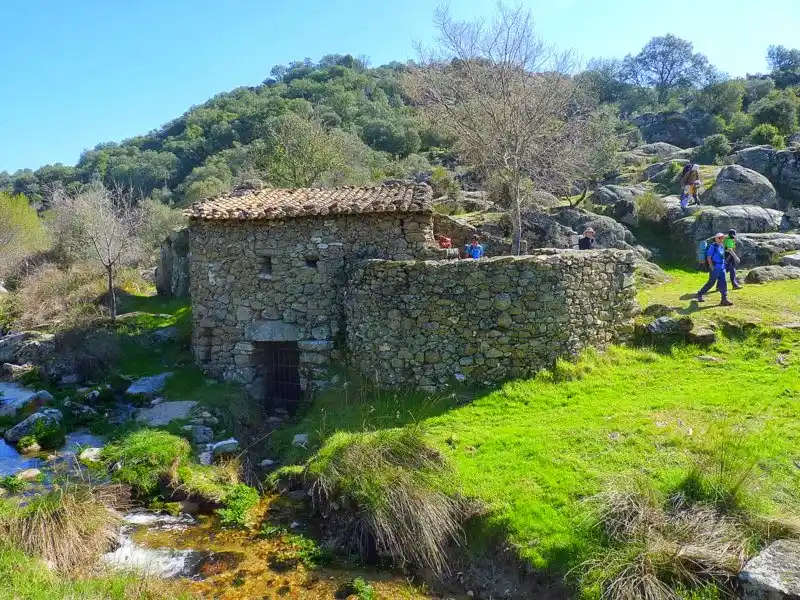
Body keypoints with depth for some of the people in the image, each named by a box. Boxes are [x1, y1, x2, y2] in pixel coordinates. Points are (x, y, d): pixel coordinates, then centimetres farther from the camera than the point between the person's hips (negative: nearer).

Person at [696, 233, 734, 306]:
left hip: (722, 268, 7)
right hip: (715, 268, -7)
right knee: (711, 283, 0)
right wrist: (712, 268, -16)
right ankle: (699, 294, 17)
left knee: (723, 283, 0)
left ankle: (724, 300, -2)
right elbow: (708, 258, -13)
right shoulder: (712, 246, -10)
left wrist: (724, 265, 18)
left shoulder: (722, 246, 13)